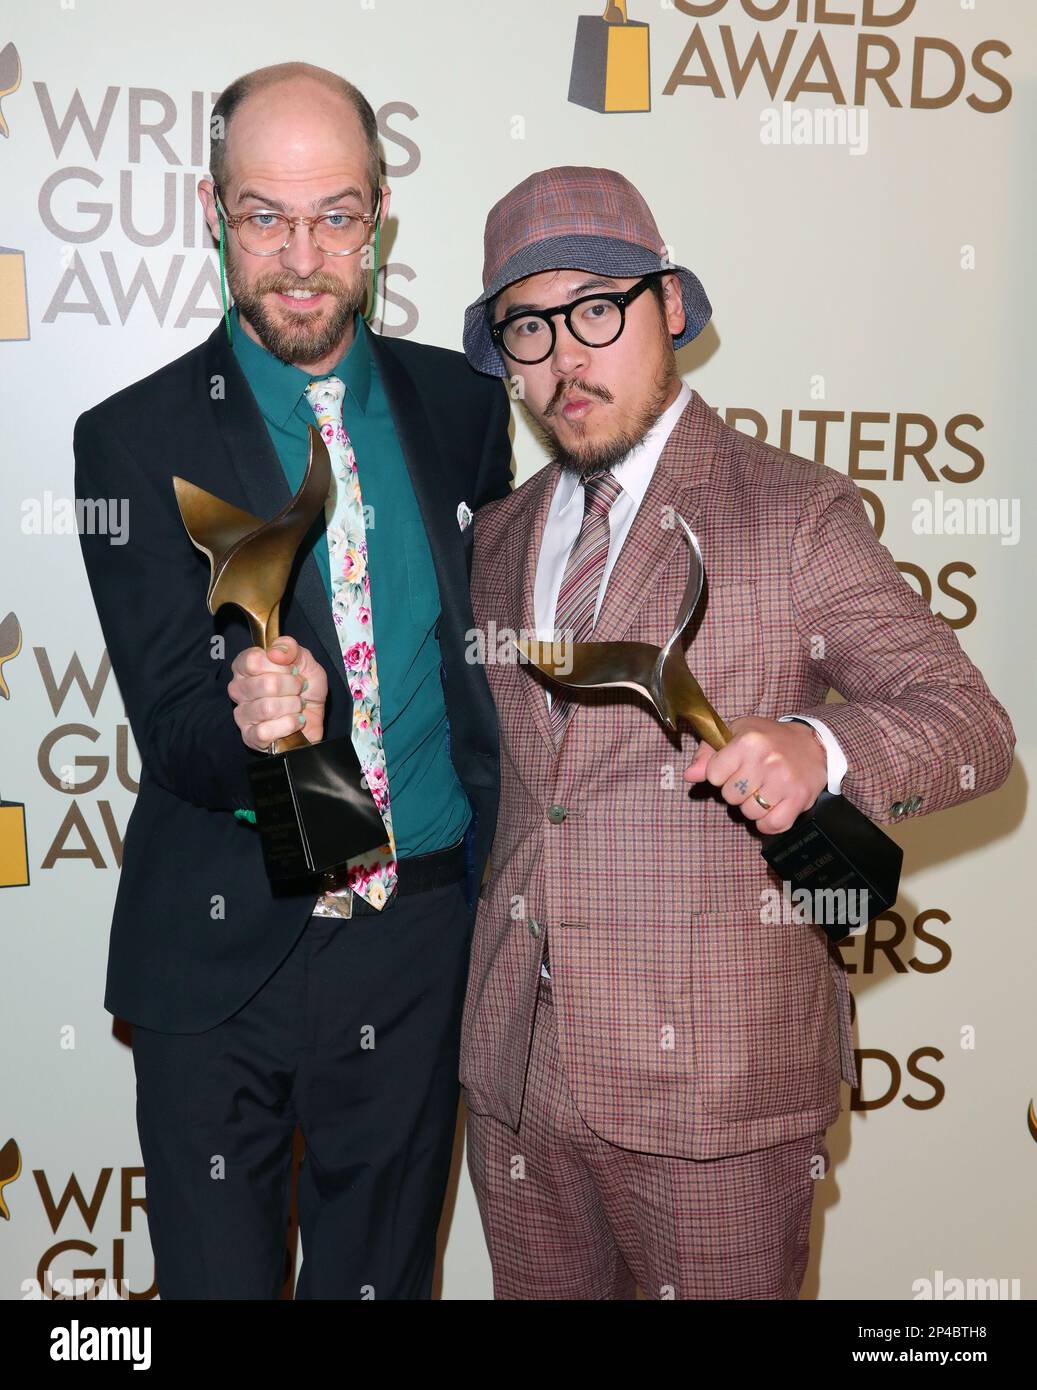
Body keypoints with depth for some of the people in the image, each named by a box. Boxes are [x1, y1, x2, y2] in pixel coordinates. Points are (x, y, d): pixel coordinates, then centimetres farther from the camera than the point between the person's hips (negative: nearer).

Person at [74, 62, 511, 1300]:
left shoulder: (461, 408, 2)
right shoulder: (136, 440, -7)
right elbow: (167, 724, -12)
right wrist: (249, 724, -35)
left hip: (424, 937, 3)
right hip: (221, 954, -2)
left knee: (382, 1271, 20)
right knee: (215, 1276, 14)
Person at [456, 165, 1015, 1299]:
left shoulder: (795, 514, -7)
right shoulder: (500, 535, 11)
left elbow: (967, 720, -12)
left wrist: (819, 747, -30)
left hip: (712, 1079, -5)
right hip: (515, 1069, 5)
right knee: (539, 1290, 19)